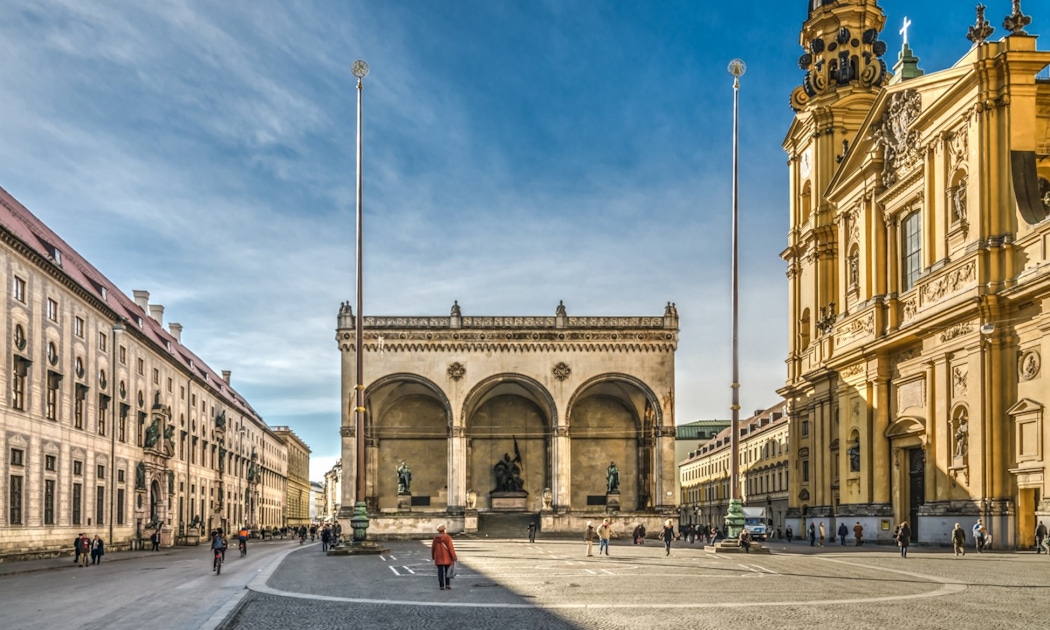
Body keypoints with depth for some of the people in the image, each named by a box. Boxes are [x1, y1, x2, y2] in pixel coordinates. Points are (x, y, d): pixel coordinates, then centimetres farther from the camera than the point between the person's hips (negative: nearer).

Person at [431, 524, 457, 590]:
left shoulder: (435, 538, -1)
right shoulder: (447, 537, -12)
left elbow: (433, 548, 5)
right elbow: (451, 548, -14)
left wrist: (433, 557, 19)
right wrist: (453, 557, -8)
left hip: (438, 558, 3)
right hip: (447, 558, -3)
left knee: (440, 572, 4)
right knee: (448, 572, 7)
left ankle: (442, 586, 4)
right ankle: (447, 585, 4)